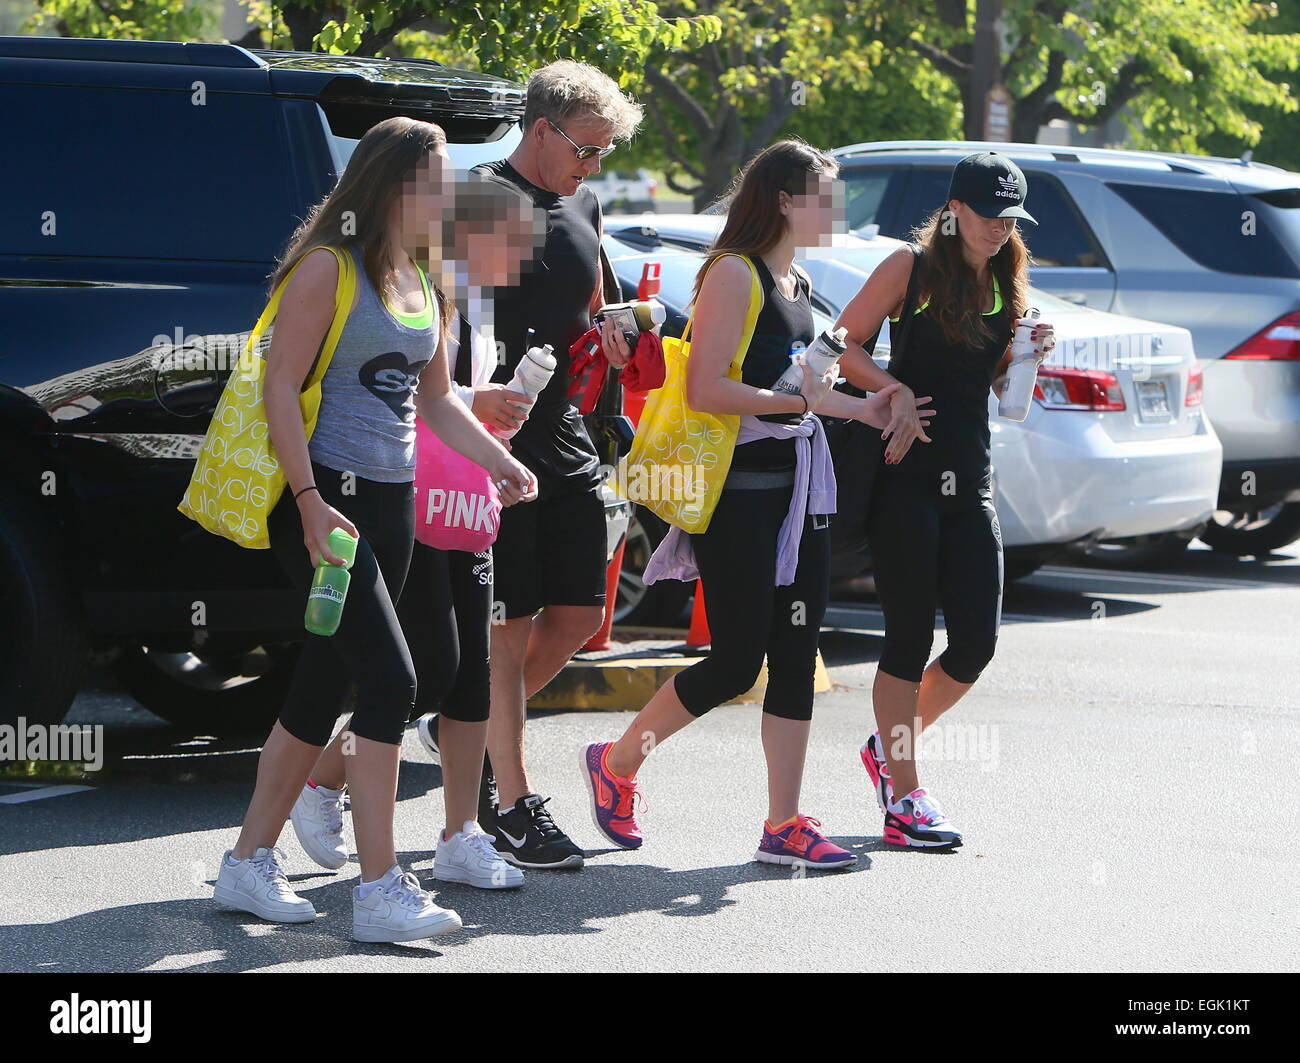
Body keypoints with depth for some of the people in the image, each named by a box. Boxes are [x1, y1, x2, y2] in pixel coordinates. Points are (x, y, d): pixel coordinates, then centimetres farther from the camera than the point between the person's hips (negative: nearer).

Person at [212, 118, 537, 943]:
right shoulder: (328, 268, -11)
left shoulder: (425, 283, 14)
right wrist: (310, 503, -20)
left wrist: (497, 460, 8)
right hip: (326, 497, -8)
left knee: (325, 686, 11)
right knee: (390, 679, -15)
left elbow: (436, 397, 23)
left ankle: (251, 863, 21)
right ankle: (381, 890, -12)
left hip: (392, 502, 8)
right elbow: (282, 386, -14)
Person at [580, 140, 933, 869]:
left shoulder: (798, 282, 16)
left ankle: (785, 825, 7)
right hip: (739, 491, -8)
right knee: (737, 663, -5)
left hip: (799, 490, 8)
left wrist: (861, 410, 18)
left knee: (796, 657, 4)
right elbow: (705, 387, -20)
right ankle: (616, 765, 15)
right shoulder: (734, 273, -11)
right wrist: (794, 399, -24)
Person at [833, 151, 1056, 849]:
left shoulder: (1007, 286, 14)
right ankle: (903, 799, 4)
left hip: (971, 483, 6)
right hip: (907, 475, -6)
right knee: (910, 639, -3)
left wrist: (1030, 354, 1)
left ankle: (891, 747, 25)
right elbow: (843, 346, -4)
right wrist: (897, 392, -18)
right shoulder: (912, 268, -2)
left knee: (976, 640, 2)